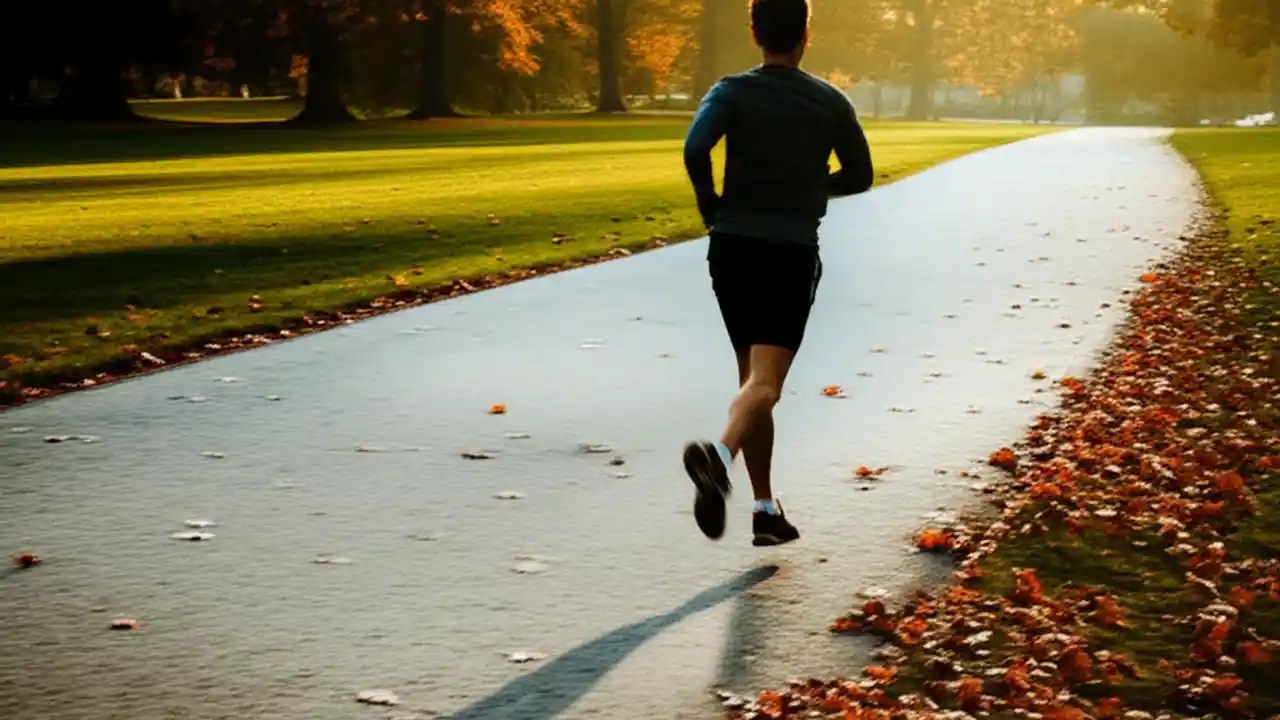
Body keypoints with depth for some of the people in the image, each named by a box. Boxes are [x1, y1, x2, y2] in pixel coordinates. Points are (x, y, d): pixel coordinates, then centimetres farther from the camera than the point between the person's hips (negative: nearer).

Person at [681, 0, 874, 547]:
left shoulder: (733, 92, 0)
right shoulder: (831, 103, 4)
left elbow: (695, 148, -18)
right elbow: (859, 176, 12)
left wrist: (711, 208, -2)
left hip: (732, 247, 2)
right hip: (793, 253, -2)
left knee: (752, 377, 15)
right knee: (765, 383, -10)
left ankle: (766, 510, 17)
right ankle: (719, 454, -41)